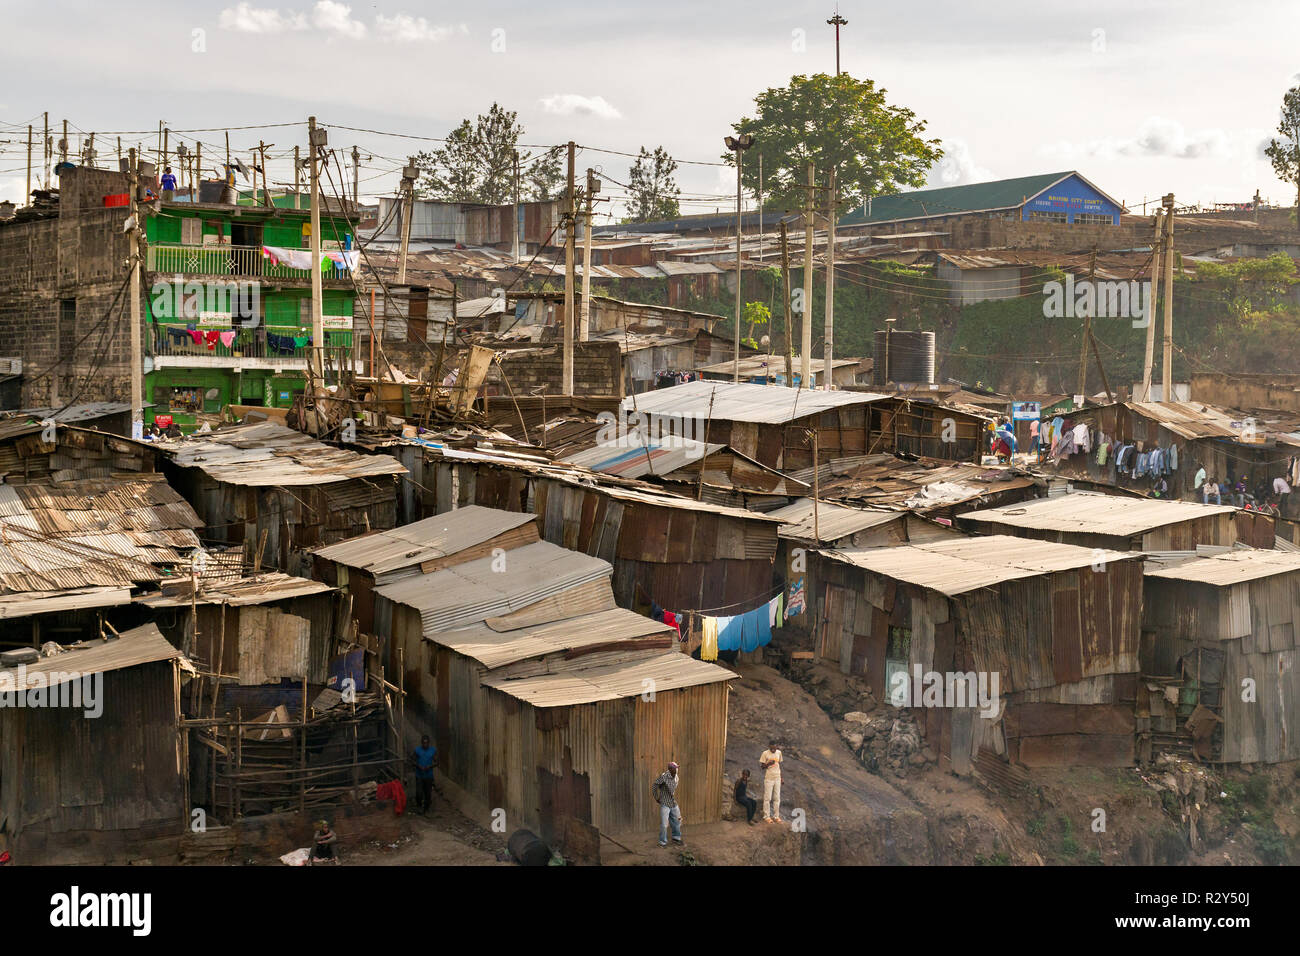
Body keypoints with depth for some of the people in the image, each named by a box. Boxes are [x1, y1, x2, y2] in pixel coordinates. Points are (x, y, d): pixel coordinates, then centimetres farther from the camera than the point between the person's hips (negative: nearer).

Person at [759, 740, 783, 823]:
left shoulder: (779, 753, 9)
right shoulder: (765, 753, -5)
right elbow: (762, 766, -2)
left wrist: (781, 777, 16)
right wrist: (768, 764, -22)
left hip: (777, 778, 4)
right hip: (768, 778, -4)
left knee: (777, 798, 4)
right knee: (767, 798, -4)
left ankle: (776, 816, 9)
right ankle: (766, 816, 0)